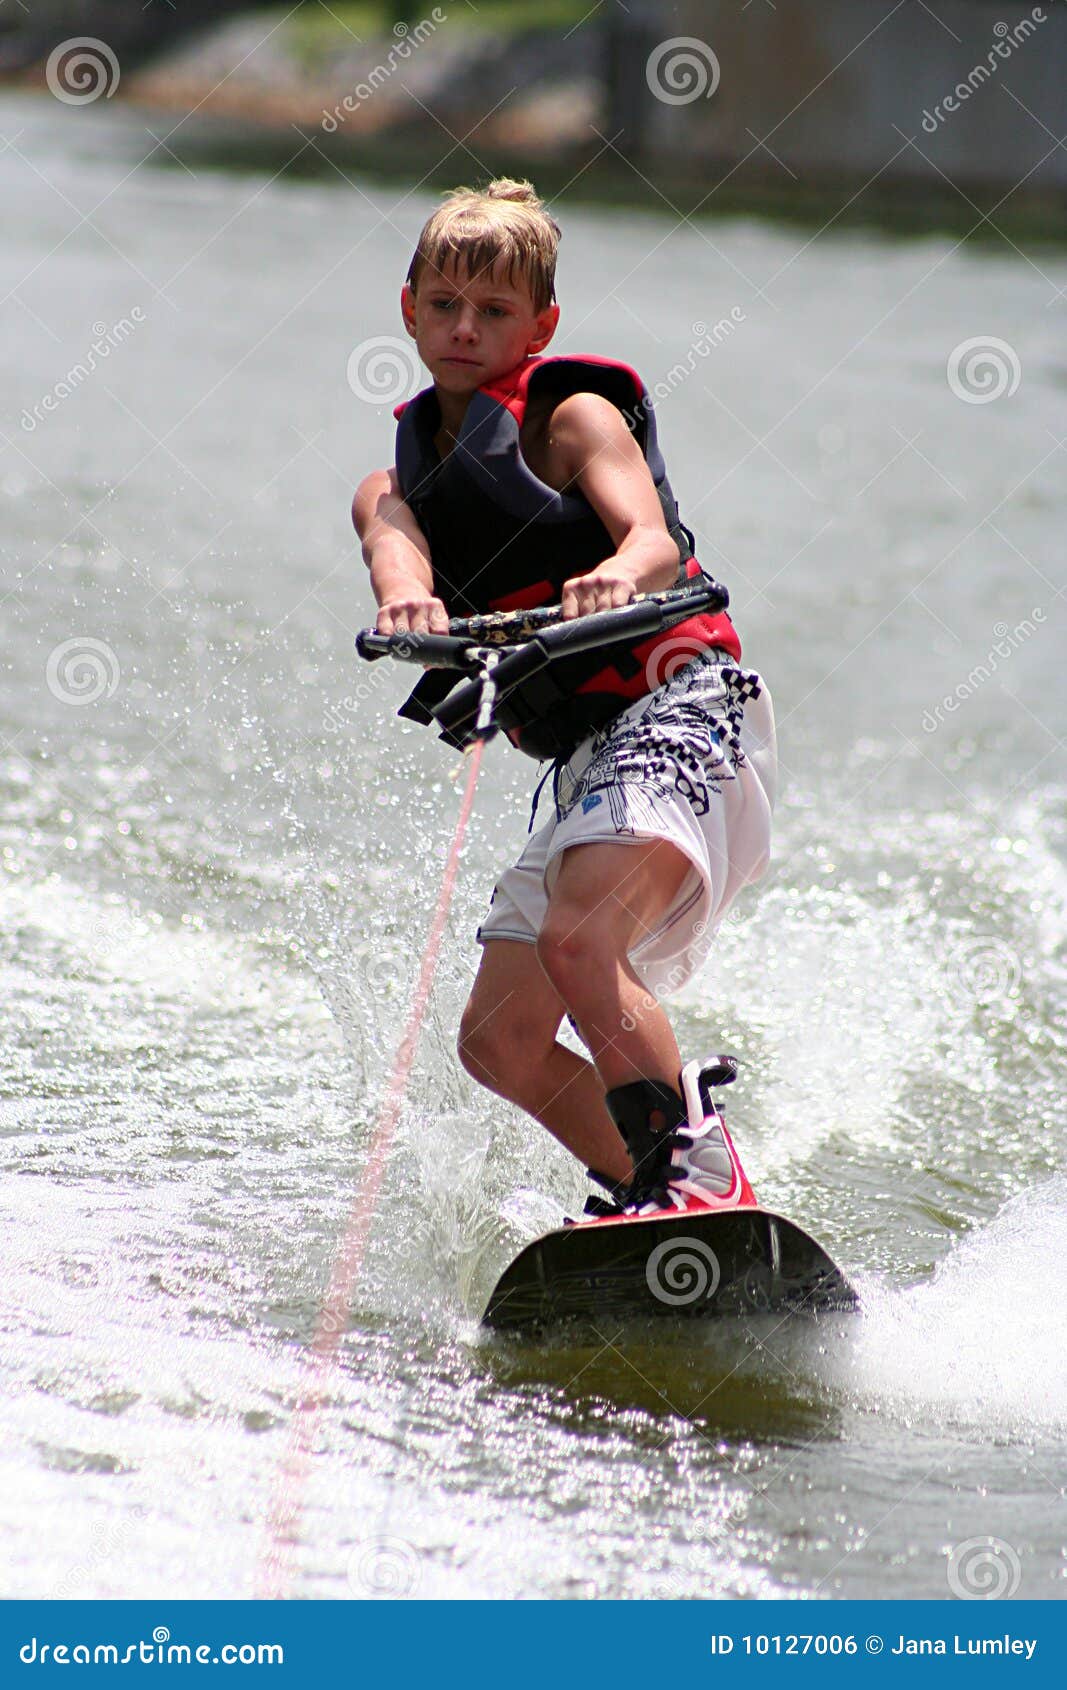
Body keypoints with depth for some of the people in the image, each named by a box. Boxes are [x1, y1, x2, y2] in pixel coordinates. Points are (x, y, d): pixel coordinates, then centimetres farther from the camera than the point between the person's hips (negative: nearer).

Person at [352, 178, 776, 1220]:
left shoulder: (573, 416, 2)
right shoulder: (393, 489, 16)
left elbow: (656, 539, -17)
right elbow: (397, 558, -9)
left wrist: (618, 576, -42)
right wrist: (408, 606, -35)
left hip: (678, 707, -7)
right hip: (582, 761, 7)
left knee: (577, 943, -29)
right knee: (501, 1043, -1)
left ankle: (698, 1167, -22)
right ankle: (667, 1207, 7)